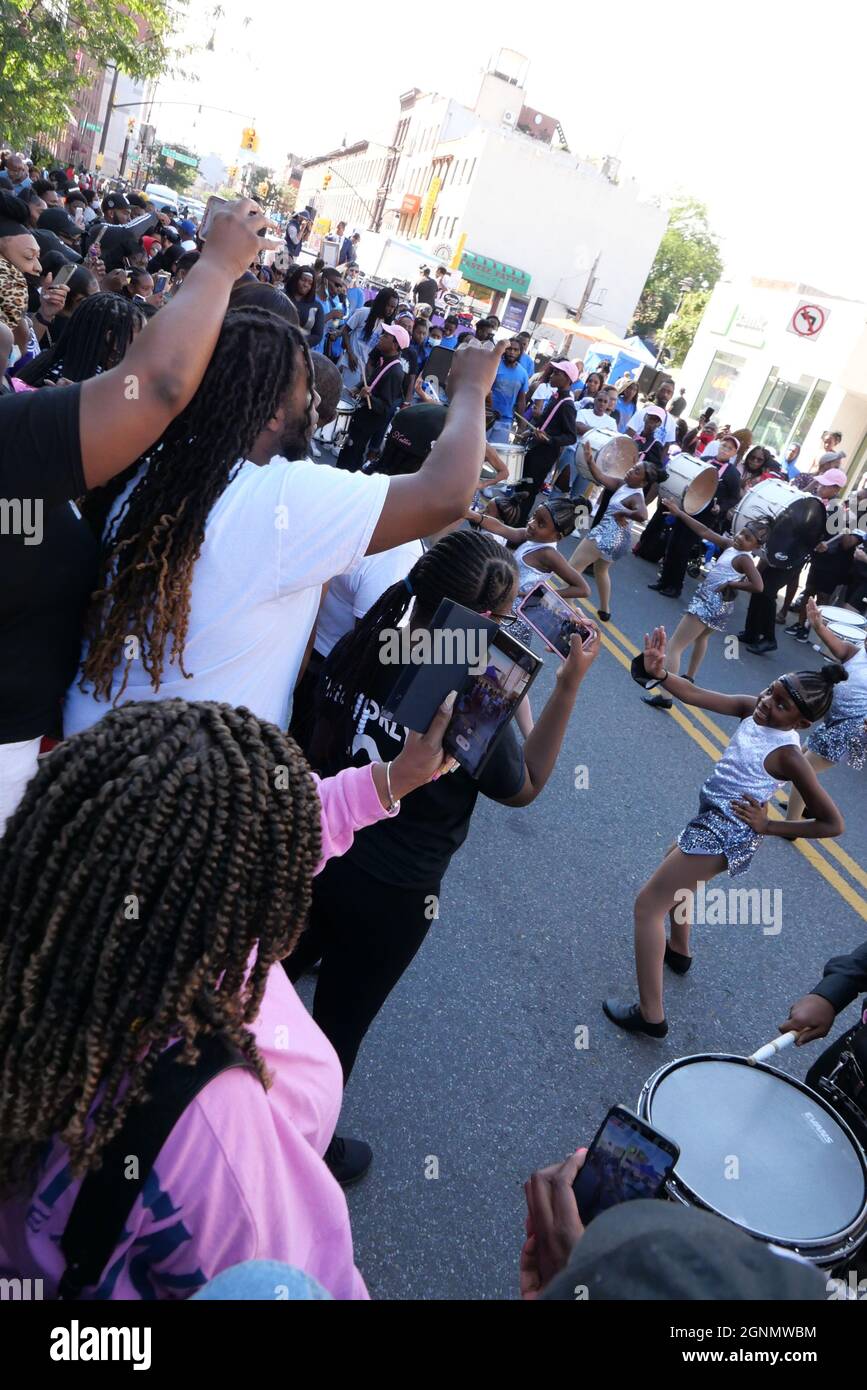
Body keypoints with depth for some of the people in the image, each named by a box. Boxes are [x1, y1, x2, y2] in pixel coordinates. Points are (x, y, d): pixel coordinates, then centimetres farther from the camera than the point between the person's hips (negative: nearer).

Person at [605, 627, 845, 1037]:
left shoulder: (788, 756, -22)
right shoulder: (753, 709, -5)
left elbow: (833, 825, -17)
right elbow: (696, 695, -7)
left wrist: (768, 826, -15)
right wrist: (658, 673, -24)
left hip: (725, 833, -9)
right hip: (713, 822, 9)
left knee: (648, 905, -4)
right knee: (673, 867, 35)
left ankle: (650, 1016, 0)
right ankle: (679, 952, 56)